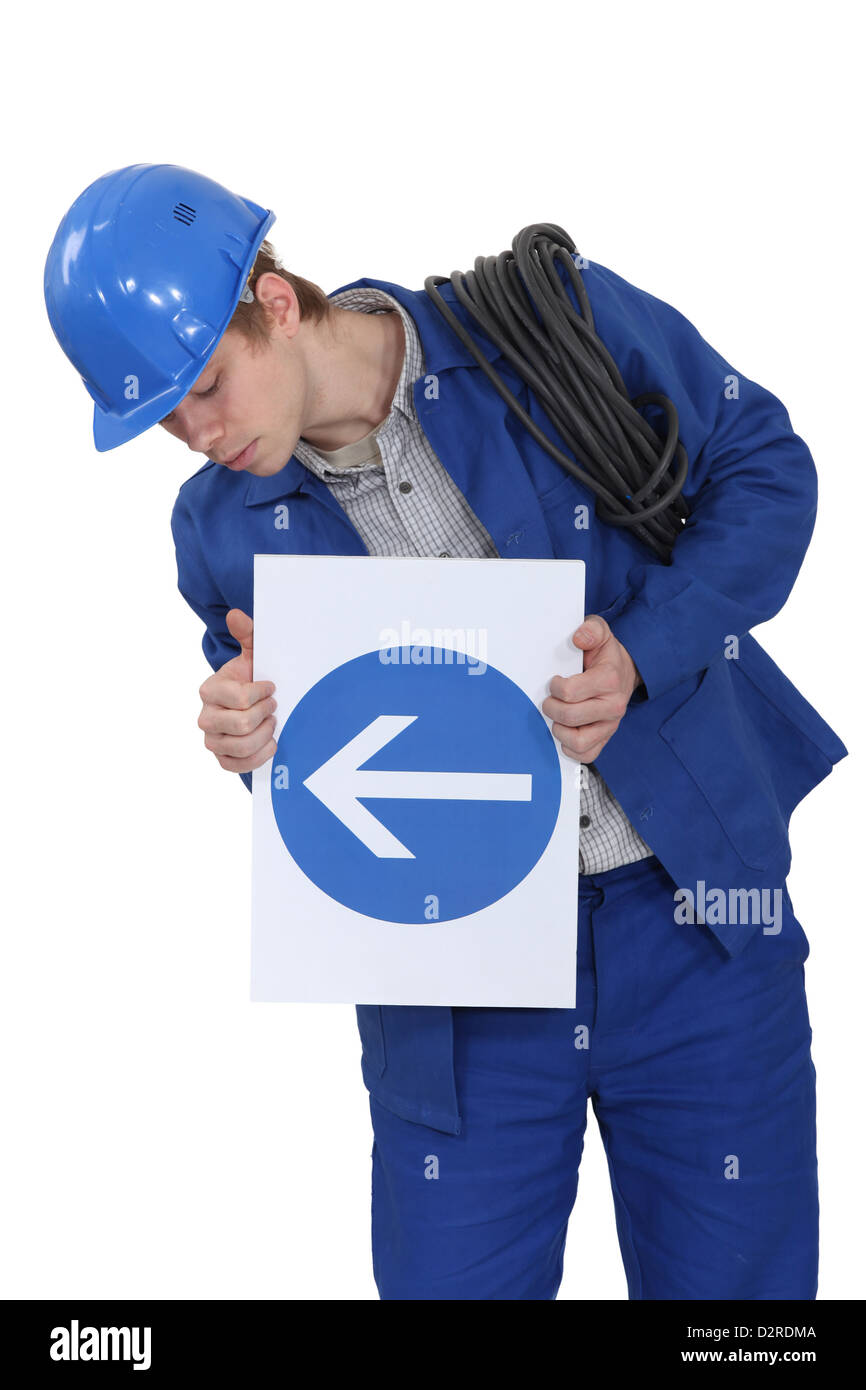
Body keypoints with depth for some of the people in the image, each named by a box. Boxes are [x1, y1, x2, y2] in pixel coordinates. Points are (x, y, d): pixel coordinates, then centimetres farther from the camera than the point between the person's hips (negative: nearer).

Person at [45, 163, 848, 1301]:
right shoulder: (222, 530, -1)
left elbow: (763, 462, 1)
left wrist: (644, 653, -15)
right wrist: (256, 746, -15)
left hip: (694, 919, -1)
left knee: (734, 1280, 8)